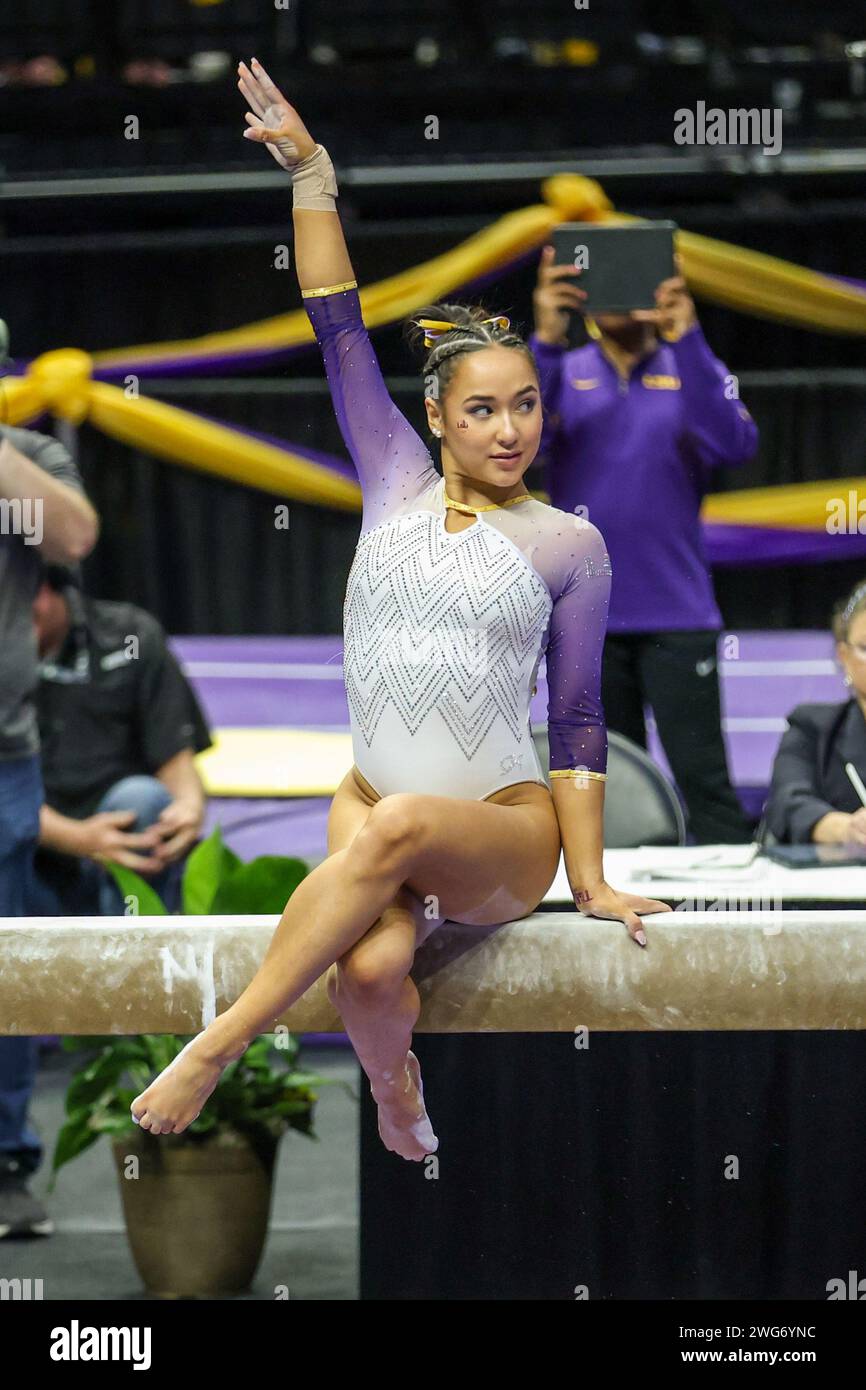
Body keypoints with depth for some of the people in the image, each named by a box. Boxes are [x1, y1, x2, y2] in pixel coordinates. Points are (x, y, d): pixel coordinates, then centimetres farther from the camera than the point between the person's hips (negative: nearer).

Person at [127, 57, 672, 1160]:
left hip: (505, 832, -2)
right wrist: (310, 171, 0)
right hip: (373, 807, 2)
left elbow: (578, 720, 5)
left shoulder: (569, 546, 3)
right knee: (368, 970, -31)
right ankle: (394, 1084, 6)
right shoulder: (396, 483, 8)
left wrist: (590, 884, 0)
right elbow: (338, 328, 6)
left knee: (396, 824, -38)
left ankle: (217, 1046, -35)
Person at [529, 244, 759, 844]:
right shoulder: (561, 374, 7)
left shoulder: (692, 371, 5)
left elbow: (734, 445, -14)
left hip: (677, 616, -1)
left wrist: (687, 339, -25)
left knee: (703, 778, -8)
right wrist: (546, 340, -26)